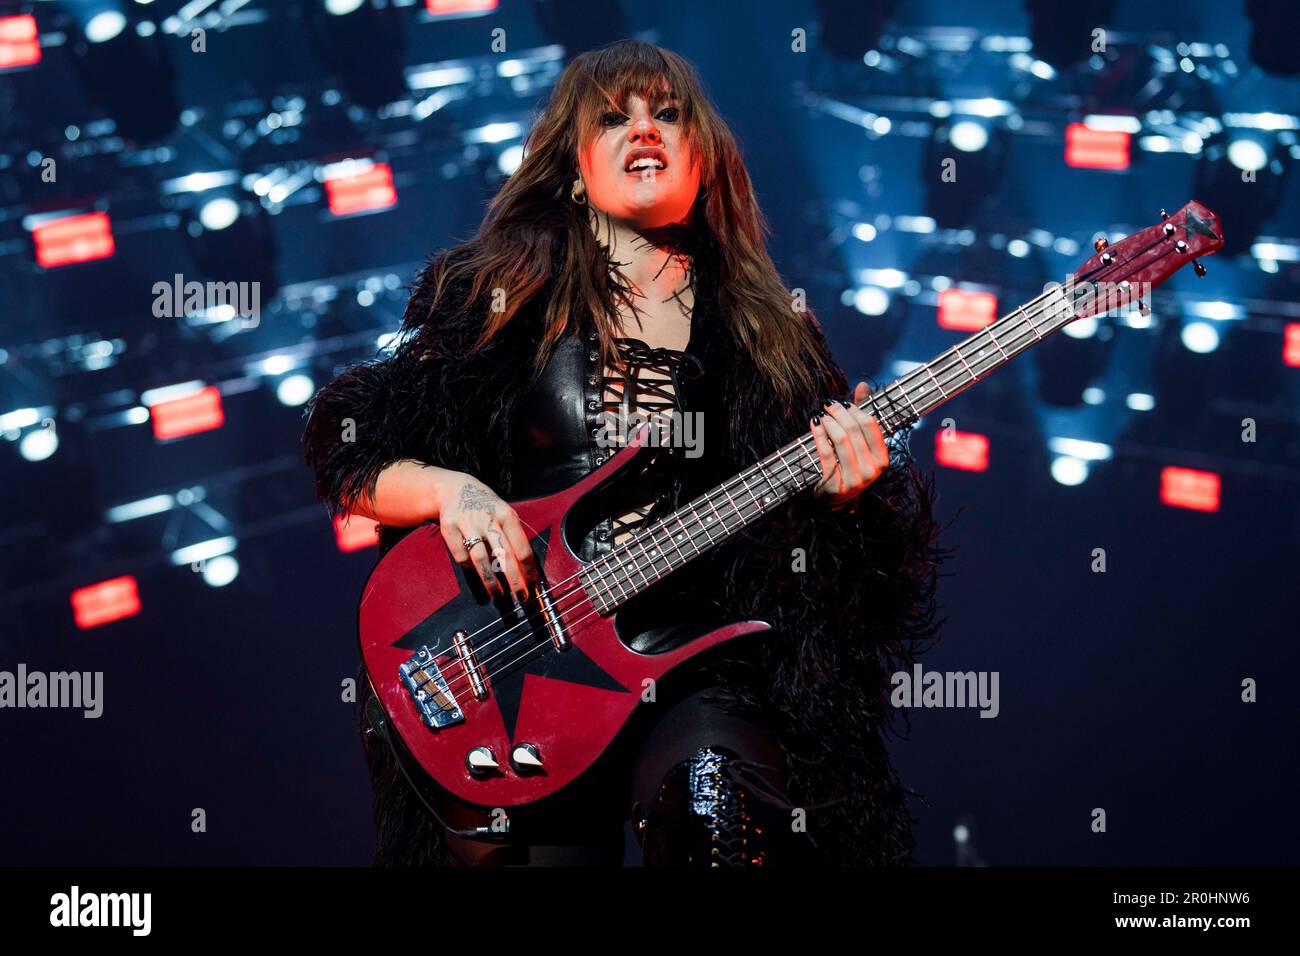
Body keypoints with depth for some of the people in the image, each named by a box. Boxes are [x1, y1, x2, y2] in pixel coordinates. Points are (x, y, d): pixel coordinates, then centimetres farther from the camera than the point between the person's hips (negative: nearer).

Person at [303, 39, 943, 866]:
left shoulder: (767, 327, 13)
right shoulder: (503, 294, 9)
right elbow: (345, 452, 9)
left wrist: (844, 491, -8)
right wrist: (449, 489, -10)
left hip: (703, 671, 0)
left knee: (711, 789, -32)